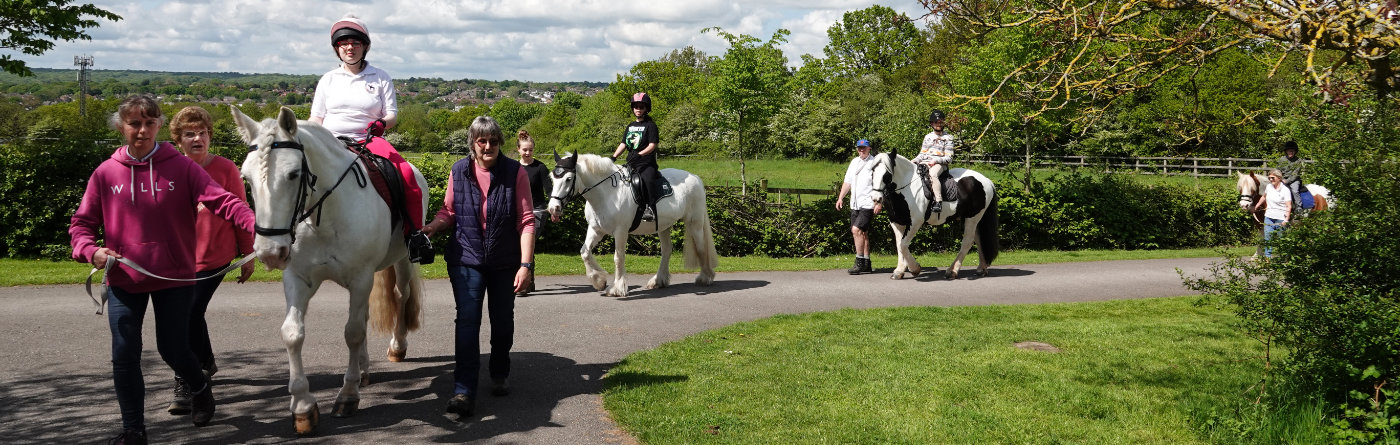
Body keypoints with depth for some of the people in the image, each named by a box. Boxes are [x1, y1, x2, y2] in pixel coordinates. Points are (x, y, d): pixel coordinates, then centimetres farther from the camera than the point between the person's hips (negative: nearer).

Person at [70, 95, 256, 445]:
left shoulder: (181, 167, -6)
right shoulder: (105, 174, 0)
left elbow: (221, 200, -17)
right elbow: (82, 223, 8)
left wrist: (255, 225, -34)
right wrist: (90, 250, -14)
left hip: (174, 276, -2)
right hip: (124, 280, 2)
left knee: (174, 350, 5)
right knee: (125, 354, 3)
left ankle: (199, 388, 39)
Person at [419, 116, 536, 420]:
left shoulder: (514, 172, -8)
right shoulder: (458, 172, -2)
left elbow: (526, 221, -9)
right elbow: (449, 212, 8)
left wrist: (526, 264, -15)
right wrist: (432, 227, -15)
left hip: (505, 263, 0)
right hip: (467, 260, 0)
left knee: (503, 322, 13)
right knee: (467, 321, -11)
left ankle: (499, 376, 36)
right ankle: (463, 392, -12)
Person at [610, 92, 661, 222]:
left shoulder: (650, 125, 0)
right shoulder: (630, 126, 21)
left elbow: (652, 145, -9)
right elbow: (623, 144, 17)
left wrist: (639, 155, -22)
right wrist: (613, 157, 3)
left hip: (647, 163, -8)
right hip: (631, 164, 8)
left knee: (647, 180, -32)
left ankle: (650, 209, -33)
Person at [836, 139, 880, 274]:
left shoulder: (874, 163, -7)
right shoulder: (854, 162, 15)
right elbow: (847, 182, 21)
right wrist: (840, 198, 14)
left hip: (868, 204, -7)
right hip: (855, 205, 8)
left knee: (856, 230, -18)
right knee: (863, 233, 11)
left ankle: (860, 262, -13)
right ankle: (866, 264, 17)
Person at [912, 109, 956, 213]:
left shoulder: (948, 138, 4)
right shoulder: (928, 137, 19)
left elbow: (949, 158, -2)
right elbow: (922, 154, 19)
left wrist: (935, 160, -16)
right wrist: (914, 161, -1)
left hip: (940, 164, -6)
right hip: (924, 163, 6)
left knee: (932, 174, -37)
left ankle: (938, 201, -42)